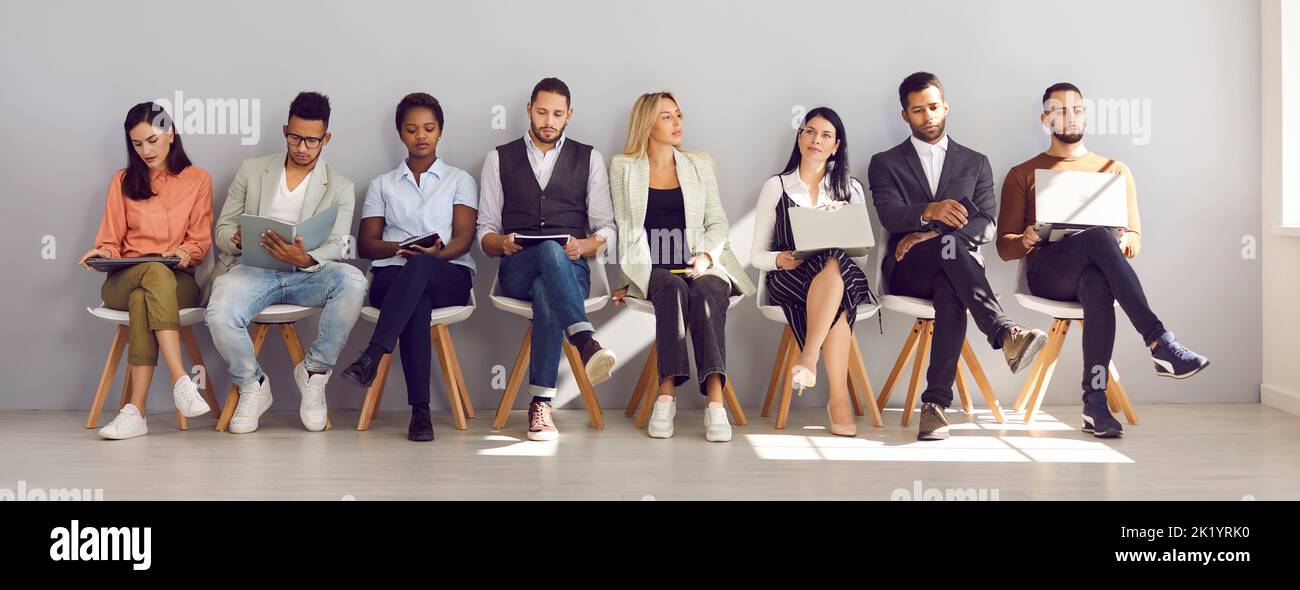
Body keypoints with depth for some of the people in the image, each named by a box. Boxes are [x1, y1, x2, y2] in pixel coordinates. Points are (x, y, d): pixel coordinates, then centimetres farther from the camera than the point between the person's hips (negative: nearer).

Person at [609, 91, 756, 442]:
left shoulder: (700, 164, 20)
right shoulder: (623, 167, 14)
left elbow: (718, 223, 14)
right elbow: (623, 228, 8)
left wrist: (706, 256, -7)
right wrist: (629, 278, -7)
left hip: (698, 267, 1)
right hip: (650, 272, -1)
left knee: (708, 291, -34)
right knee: (674, 288, -36)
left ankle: (715, 401, -47)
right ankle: (667, 395, -42)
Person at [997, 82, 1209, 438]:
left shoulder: (1115, 171, 25)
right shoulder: (1023, 175, 20)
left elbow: (1135, 239, 17)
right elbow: (1004, 245, 12)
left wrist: (1125, 240, -9)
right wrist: (1026, 240, -13)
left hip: (1096, 269, 2)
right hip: (1046, 270, -2)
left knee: (1098, 288, -40)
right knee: (1098, 237, -37)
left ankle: (1095, 403, -45)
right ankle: (1160, 343, -43)